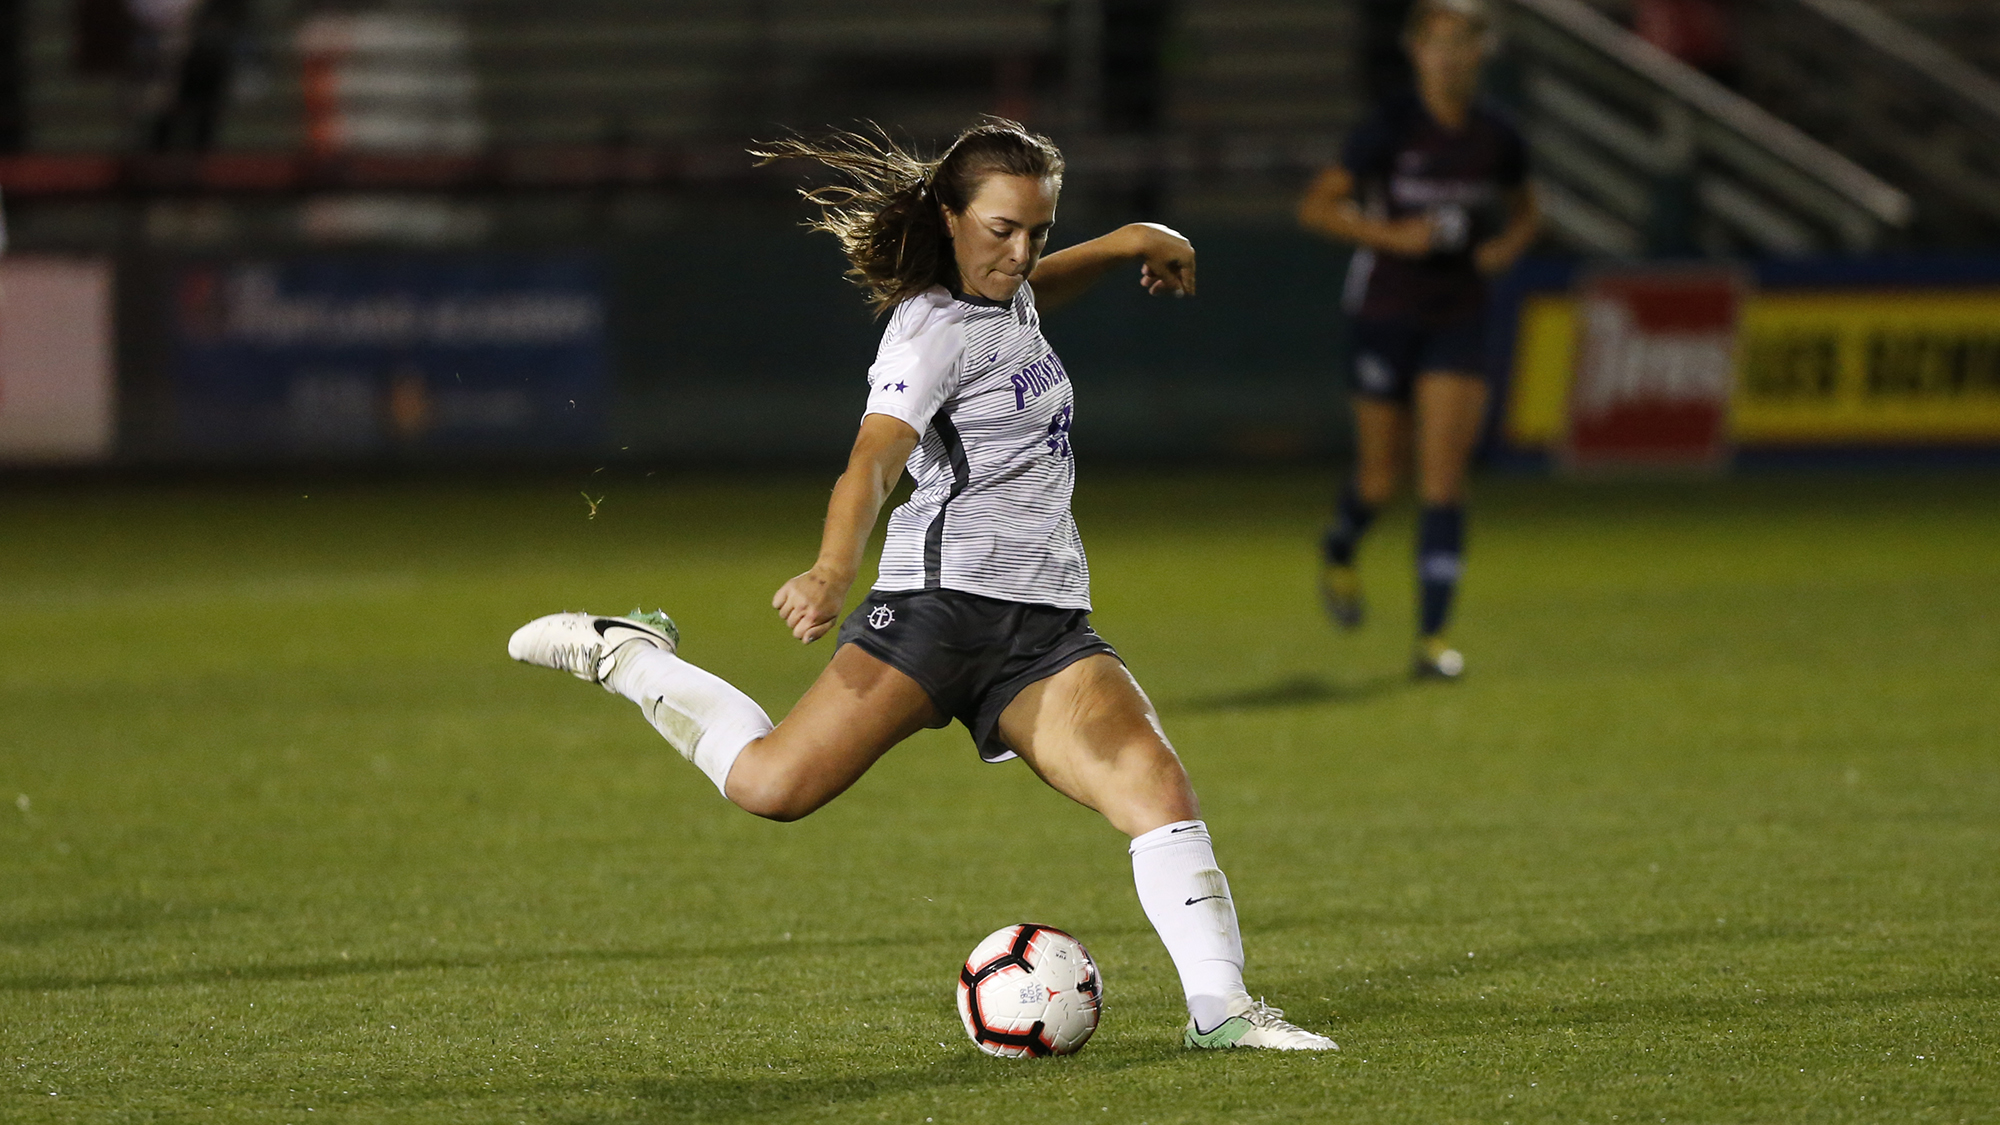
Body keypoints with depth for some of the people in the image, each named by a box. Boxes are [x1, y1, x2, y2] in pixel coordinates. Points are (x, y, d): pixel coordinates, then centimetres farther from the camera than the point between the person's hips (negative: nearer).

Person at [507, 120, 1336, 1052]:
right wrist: (832, 573, -44)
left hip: (1043, 631, 7)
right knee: (775, 783, -17)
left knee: (1152, 780, -15)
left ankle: (1219, 1007, -16)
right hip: (943, 596, -7)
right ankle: (625, 658, 7)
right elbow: (872, 460, -27)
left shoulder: (1005, 298, 19)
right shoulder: (935, 330, -9)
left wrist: (1130, 242, 36)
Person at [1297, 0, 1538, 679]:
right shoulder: (1390, 129, -12)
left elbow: (1524, 213, 19)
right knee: (1382, 476, 8)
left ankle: (1433, 638, -7)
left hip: (1459, 321, 2)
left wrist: (1507, 246, -3)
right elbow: (1315, 208, -9)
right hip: (1387, 315, -2)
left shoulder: (1496, 139, 0)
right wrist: (1390, 235, -21)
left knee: (1444, 479, -8)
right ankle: (1340, 551, 44)